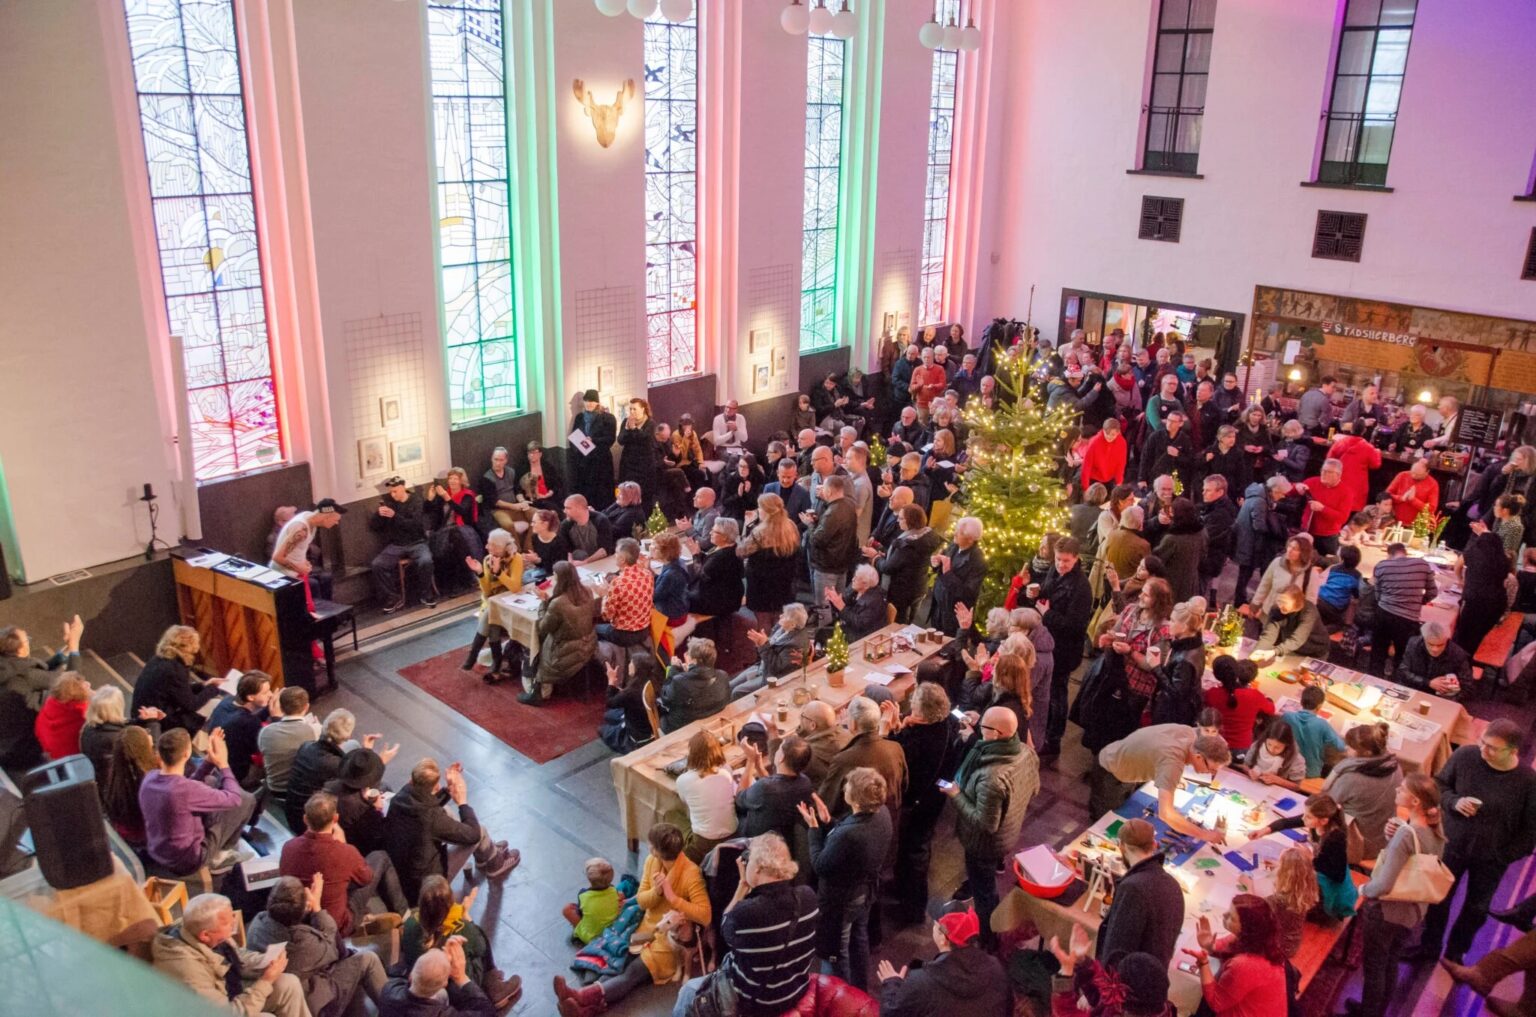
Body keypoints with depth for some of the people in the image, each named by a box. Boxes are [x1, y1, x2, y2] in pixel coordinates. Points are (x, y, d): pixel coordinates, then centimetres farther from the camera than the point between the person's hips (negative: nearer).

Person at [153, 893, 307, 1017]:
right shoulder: (187, 968, -38)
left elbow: (238, 957, 6)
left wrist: (269, 963, -11)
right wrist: (266, 981, -27)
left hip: (230, 995, 8)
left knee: (288, 984, -4)